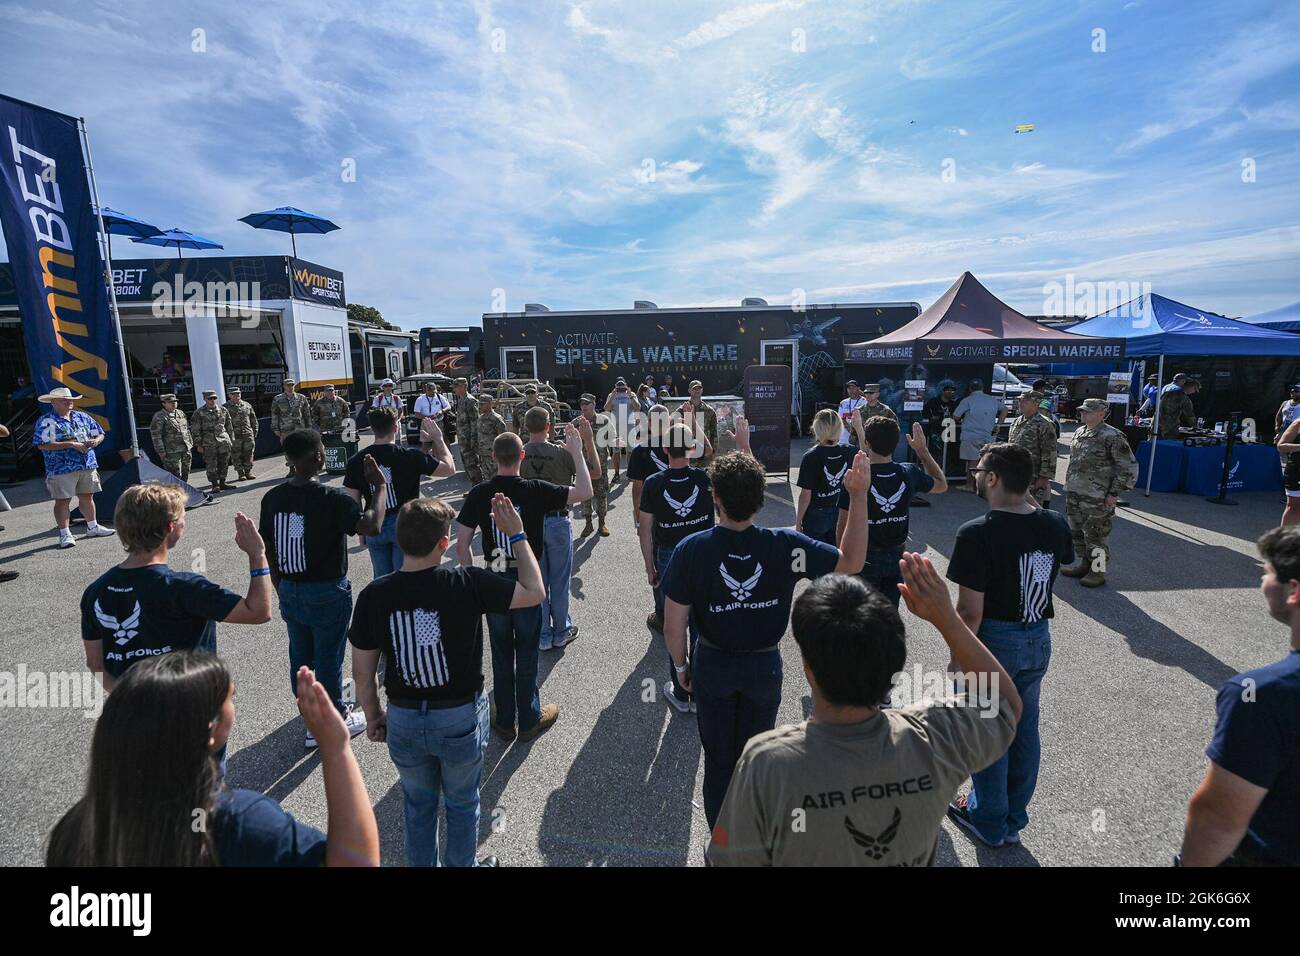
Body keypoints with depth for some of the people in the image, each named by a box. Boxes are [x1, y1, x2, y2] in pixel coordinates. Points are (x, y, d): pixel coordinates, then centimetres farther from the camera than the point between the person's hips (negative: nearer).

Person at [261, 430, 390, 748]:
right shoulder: (331, 498, -21)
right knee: (328, 661, 9)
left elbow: (268, 550, 6)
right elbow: (372, 525, -32)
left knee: (300, 659, 18)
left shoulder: (272, 498, -1)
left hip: (290, 592, 6)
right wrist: (380, 485, -19)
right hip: (327, 593, -6)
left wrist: (282, 590, 18)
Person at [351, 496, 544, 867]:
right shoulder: (467, 584, -24)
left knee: (418, 805, 28)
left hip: (404, 721, 3)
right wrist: (517, 535, -7)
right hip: (461, 719, -2)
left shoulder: (373, 595, -14)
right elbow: (534, 592, -12)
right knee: (462, 803, 24)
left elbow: (361, 672, -4)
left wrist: (373, 716, 13)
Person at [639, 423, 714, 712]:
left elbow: (645, 529, -7)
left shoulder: (653, 483, -11)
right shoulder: (705, 478, -11)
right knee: (701, 626, 15)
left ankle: (680, 693, 24)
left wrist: (649, 568, 2)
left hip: (668, 560, -1)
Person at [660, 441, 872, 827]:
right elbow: (852, 561, -12)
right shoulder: (784, 545, -23)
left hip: (713, 665, -1)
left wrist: (681, 665, 2)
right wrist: (859, 496, -14)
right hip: (765, 666, 1)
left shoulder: (691, 549, -24)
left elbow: (673, 626, -17)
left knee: (718, 759, 21)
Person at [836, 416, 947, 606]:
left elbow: (844, 525, -14)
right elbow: (942, 485, 12)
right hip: (897, 556, 3)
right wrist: (923, 450, 13)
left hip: (865, 558, -3)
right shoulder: (909, 473, -10)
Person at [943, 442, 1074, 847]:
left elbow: (970, 611, -23)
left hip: (995, 641, -6)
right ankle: (1014, 820, 37)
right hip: (1039, 638, 7)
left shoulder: (977, 533, -25)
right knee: (1025, 729, 20)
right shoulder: (1055, 524, -5)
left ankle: (989, 822, 31)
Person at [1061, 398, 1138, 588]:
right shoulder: (1079, 432, 11)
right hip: (1074, 494, 8)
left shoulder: (1112, 436, -13)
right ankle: (1085, 565, 30)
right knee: (1077, 531, 16)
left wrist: (1114, 493, -14)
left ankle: (1098, 572, 13)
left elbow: (1129, 467, -12)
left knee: (1096, 535, 0)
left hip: (1097, 498, -8)